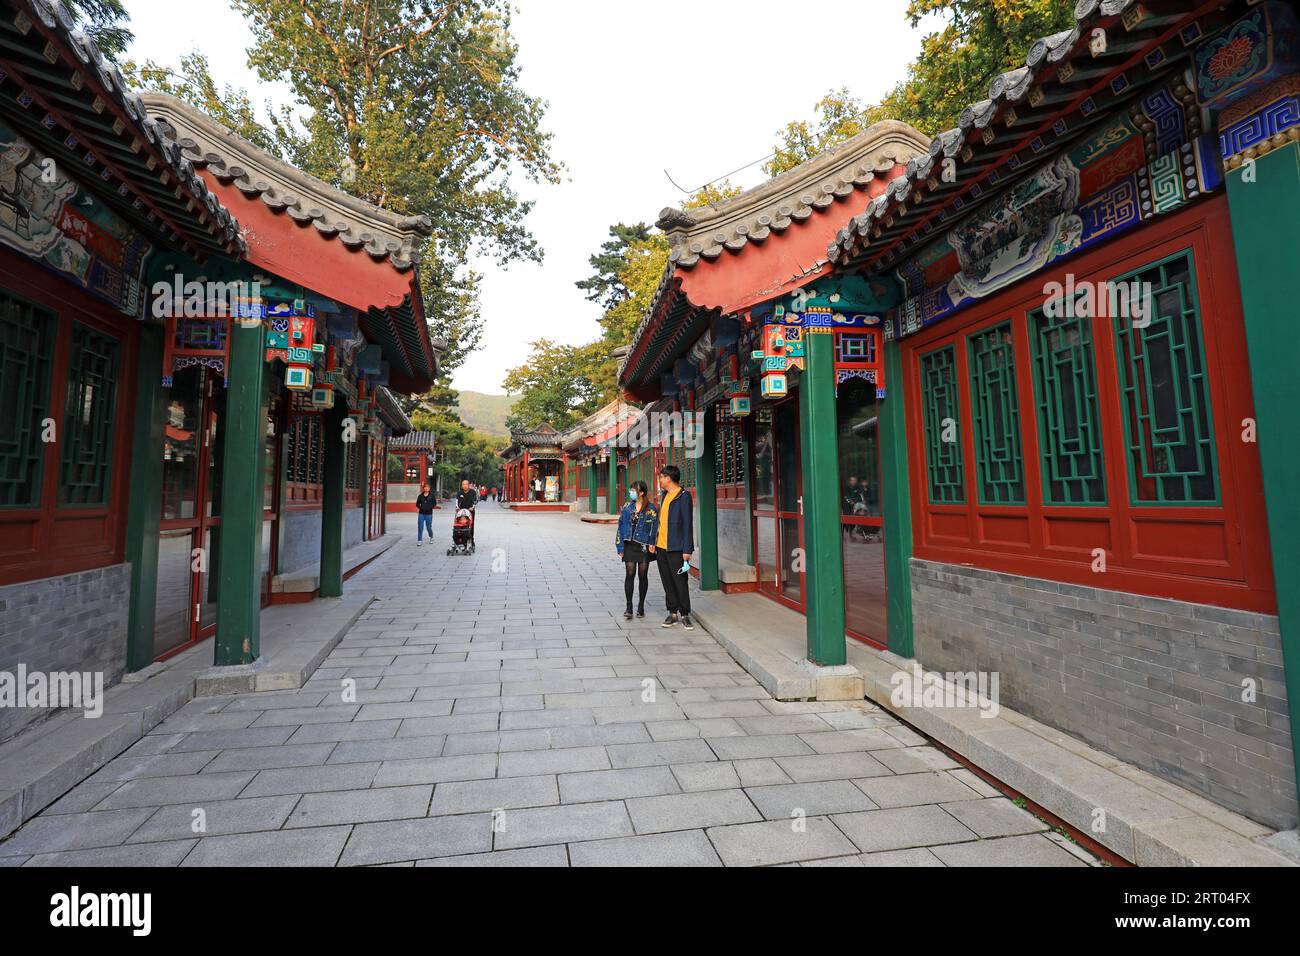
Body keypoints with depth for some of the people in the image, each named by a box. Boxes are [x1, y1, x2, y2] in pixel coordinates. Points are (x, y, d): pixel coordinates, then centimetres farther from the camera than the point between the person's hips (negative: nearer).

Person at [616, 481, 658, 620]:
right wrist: (620, 547, 3)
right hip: (629, 545, 2)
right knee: (630, 574, -2)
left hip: (644, 546, -2)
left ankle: (641, 606, 21)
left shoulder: (651, 509, -4)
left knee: (642, 576, 7)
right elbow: (621, 526, 8)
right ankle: (629, 608, 3)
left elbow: (654, 529, -5)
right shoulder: (627, 507, 6)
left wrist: (651, 545, -13)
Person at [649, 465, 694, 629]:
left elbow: (687, 525, -13)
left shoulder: (683, 497, -11)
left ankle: (685, 615, 11)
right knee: (668, 582, 12)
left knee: (681, 582, 0)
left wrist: (687, 550, -16)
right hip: (661, 547, 7)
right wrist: (654, 541, 15)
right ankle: (672, 613, 21)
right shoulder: (665, 495, 13)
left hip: (675, 548, -7)